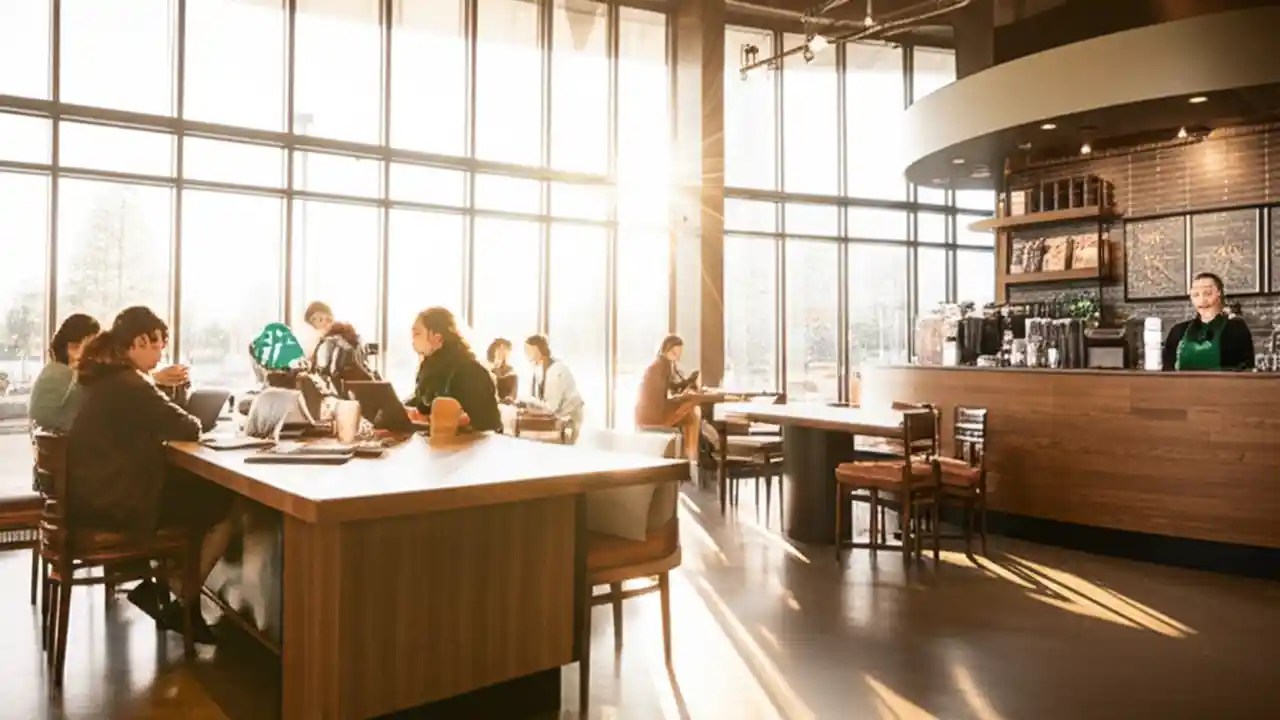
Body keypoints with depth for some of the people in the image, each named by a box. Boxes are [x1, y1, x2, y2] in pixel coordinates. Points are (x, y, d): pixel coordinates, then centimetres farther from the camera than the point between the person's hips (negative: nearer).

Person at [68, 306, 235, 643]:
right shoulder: (128, 384, -21)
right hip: (113, 502, -10)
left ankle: (160, 584, 18)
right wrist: (189, 422, 4)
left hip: (94, 493, 10)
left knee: (201, 489, 18)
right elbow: (188, 429, -17)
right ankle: (182, 603, 11)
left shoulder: (104, 375, 10)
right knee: (223, 508, 0)